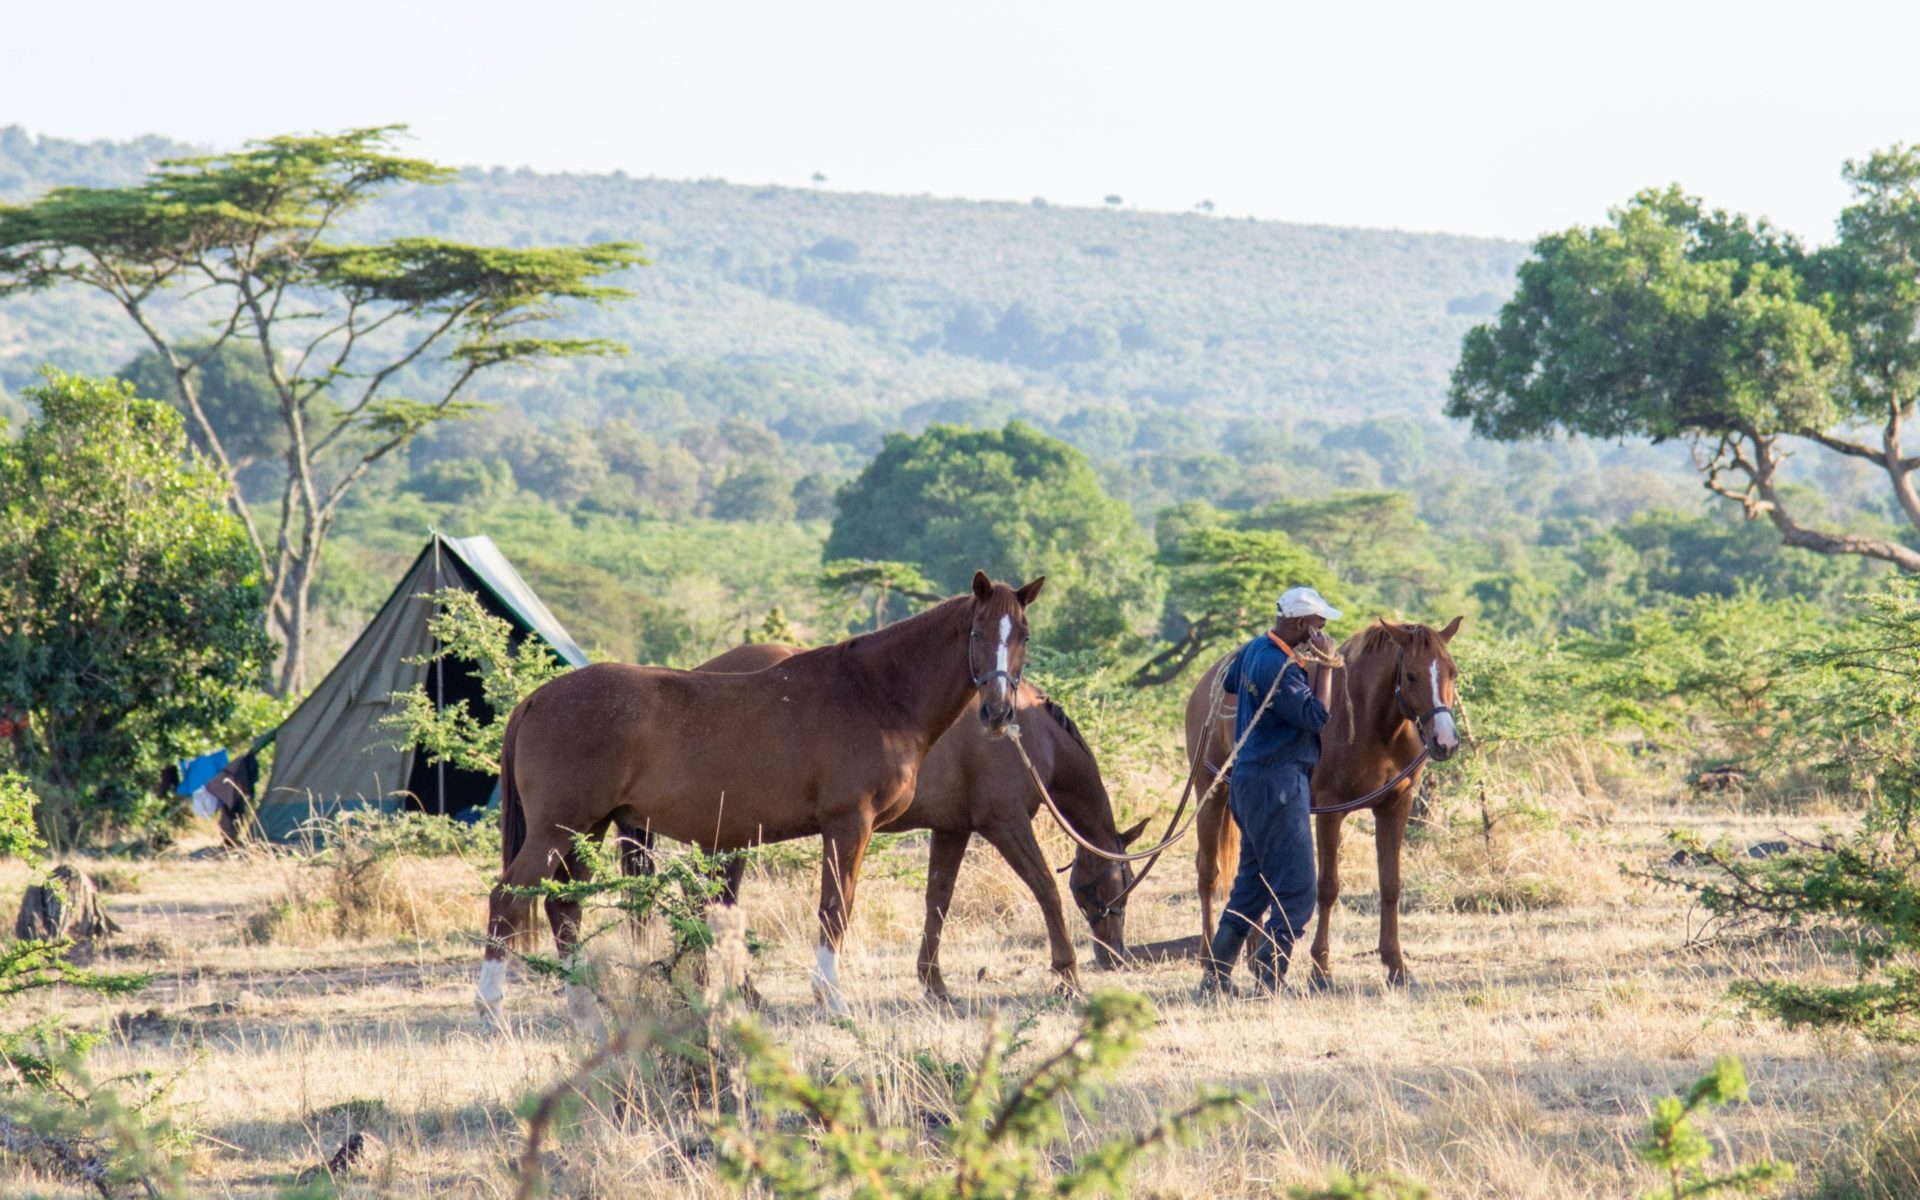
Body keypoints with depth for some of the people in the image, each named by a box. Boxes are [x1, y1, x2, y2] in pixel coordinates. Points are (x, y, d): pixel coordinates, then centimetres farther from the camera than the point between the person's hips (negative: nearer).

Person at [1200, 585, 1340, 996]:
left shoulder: (1255, 650, 11)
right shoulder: (1277, 665, -20)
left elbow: (1228, 680, 32)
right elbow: (1317, 715, -23)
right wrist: (1325, 665, -15)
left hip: (1250, 780, 11)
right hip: (1277, 783, -11)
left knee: (1252, 885, 16)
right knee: (1297, 892, -9)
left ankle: (1216, 978, 17)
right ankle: (1268, 980, -15)